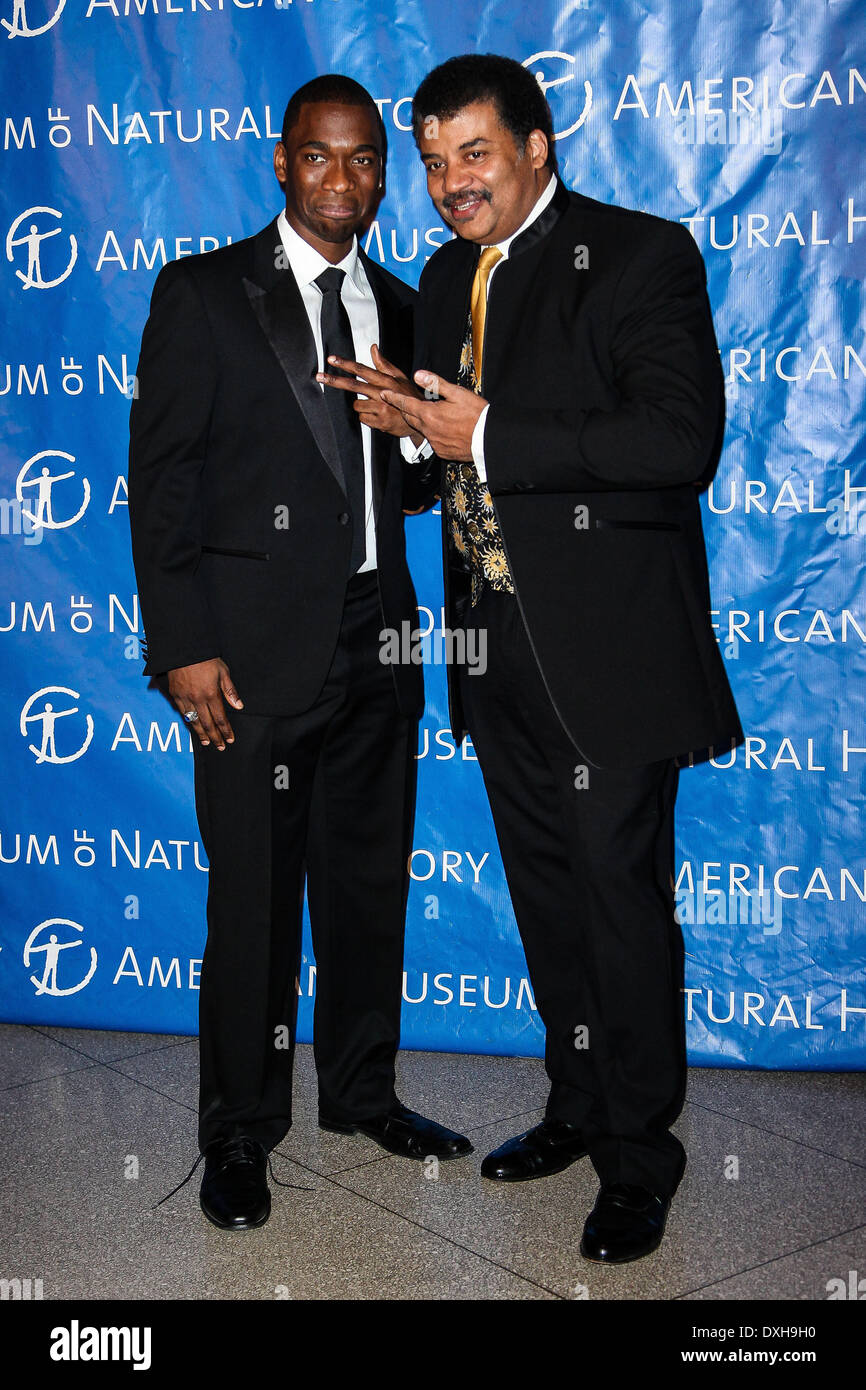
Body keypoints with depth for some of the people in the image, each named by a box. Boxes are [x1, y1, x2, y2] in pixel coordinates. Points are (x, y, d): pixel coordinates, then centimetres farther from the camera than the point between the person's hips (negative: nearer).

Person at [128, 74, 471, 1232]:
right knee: (254, 900, 2)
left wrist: (412, 430, -1)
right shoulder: (203, 293, -2)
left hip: (376, 640, 5)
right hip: (257, 647, -5)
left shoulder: (399, 308, 13)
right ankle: (240, 1134, 20)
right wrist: (183, 644, -12)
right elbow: (161, 474, -7)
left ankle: (362, 1091, 34)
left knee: (370, 881, 15)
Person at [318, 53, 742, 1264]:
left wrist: (488, 437, -20)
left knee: (621, 904, 1)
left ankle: (639, 1158, 19)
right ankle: (578, 1106, 35)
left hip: (607, 650, -7)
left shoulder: (643, 256, -9)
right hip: (497, 647, 7)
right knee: (546, 897, 17)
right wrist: (411, 426, -4)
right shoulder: (446, 279, 14)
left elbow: (681, 440, -22)